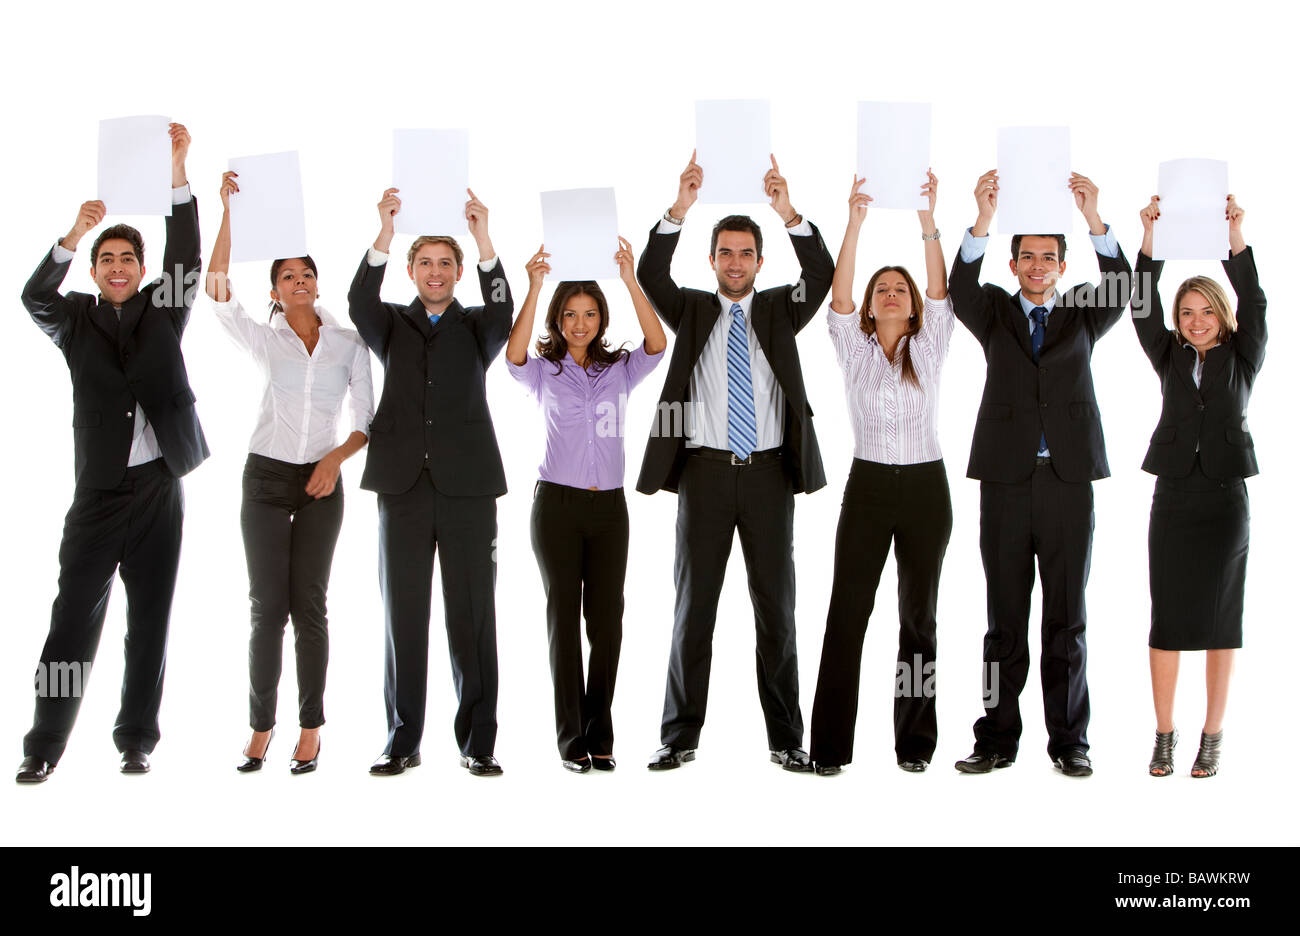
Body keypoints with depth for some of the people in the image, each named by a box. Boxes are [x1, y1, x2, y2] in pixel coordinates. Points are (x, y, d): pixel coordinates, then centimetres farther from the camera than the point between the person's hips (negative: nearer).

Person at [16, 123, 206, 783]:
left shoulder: (162, 312, 12)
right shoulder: (77, 320, 11)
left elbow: (185, 262, -1)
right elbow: (36, 298, -7)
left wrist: (177, 173, -11)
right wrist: (74, 235, -22)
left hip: (160, 487, 2)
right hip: (99, 491, -1)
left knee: (150, 622, 5)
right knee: (74, 616, -5)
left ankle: (136, 741, 12)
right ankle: (44, 747, -1)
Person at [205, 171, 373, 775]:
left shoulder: (349, 343, 8)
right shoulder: (264, 340, 6)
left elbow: (367, 419, 7)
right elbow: (217, 289, -9)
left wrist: (337, 457, -11)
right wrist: (229, 209, -12)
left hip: (322, 482, 0)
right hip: (266, 477, 0)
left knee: (308, 605, 0)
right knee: (267, 606, -2)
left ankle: (311, 727, 7)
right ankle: (261, 727, 7)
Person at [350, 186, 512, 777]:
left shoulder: (475, 328, 14)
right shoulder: (391, 325, 15)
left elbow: (502, 313, -9)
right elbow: (360, 303, -7)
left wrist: (483, 240, -23)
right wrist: (385, 233, -21)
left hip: (468, 486, -1)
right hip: (404, 485, 1)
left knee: (473, 616, 0)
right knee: (402, 615, 2)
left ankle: (478, 742, 6)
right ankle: (402, 741, 10)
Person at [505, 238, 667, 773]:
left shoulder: (620, 369, 10)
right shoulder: (544, 372, 6)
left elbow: (657, 345, -9)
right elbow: (514, 354, -16)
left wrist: (630, 280, -18)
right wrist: (534, 288, -24)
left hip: (609, 506, 2)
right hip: (557, 503, -2)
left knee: (607, 621, 1)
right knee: (564, 618, 0)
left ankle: (600, 736, 11)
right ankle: (572, 740, 5)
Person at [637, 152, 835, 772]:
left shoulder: (780, 310, 12)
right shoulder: (692, 311, 11)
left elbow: (822, 274, -6)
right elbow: (651, 274, -7)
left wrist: (789, 214, -21)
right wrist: (680, 210, -20)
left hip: (768, 471, 1)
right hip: (706, 470, 0)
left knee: (776, 606, 4)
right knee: (692, 604, 3)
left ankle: (786, 738, 12)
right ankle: (680, 736, 10)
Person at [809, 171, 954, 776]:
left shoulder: (930, 347, 7)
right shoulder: (854, 350, 6)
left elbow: (941, 291, -5)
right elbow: (838, 298, -8)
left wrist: (928, 220, -15)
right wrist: (855, 222, -16)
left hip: (926, 485, 1)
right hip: (867, 485, -1)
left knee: (919, 616, 6)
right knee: (846, 615, -4)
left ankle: (915, 742, 14)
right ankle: (831, 745, 0)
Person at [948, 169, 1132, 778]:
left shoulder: (1082, 316, 12)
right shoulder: (994, 313, 11)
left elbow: (1121, 291, -8)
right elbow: (960, 289, -10)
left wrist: (1094, 220, -21)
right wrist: (983, 221, -25)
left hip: (1069, 478, 0)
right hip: (1006, 478, 0)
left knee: (1067, 618, 5)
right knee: (1005, 618, 5)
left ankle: (1068, 740, 13)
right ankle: (998, 739, 12)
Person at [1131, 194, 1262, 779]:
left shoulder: (1241, 359, 6)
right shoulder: (1170, 358, 9)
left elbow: (1253, 306, -8)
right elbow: (1143, 309, -3)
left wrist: (1236, 238, -18)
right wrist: (1149, 238, -13)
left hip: (1224, 499, -1)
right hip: (1173, 496, 1)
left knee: (1220, 621, 3)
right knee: (1167, 620, 2)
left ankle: (1212, 738, 11)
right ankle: (1164, 736, 10)